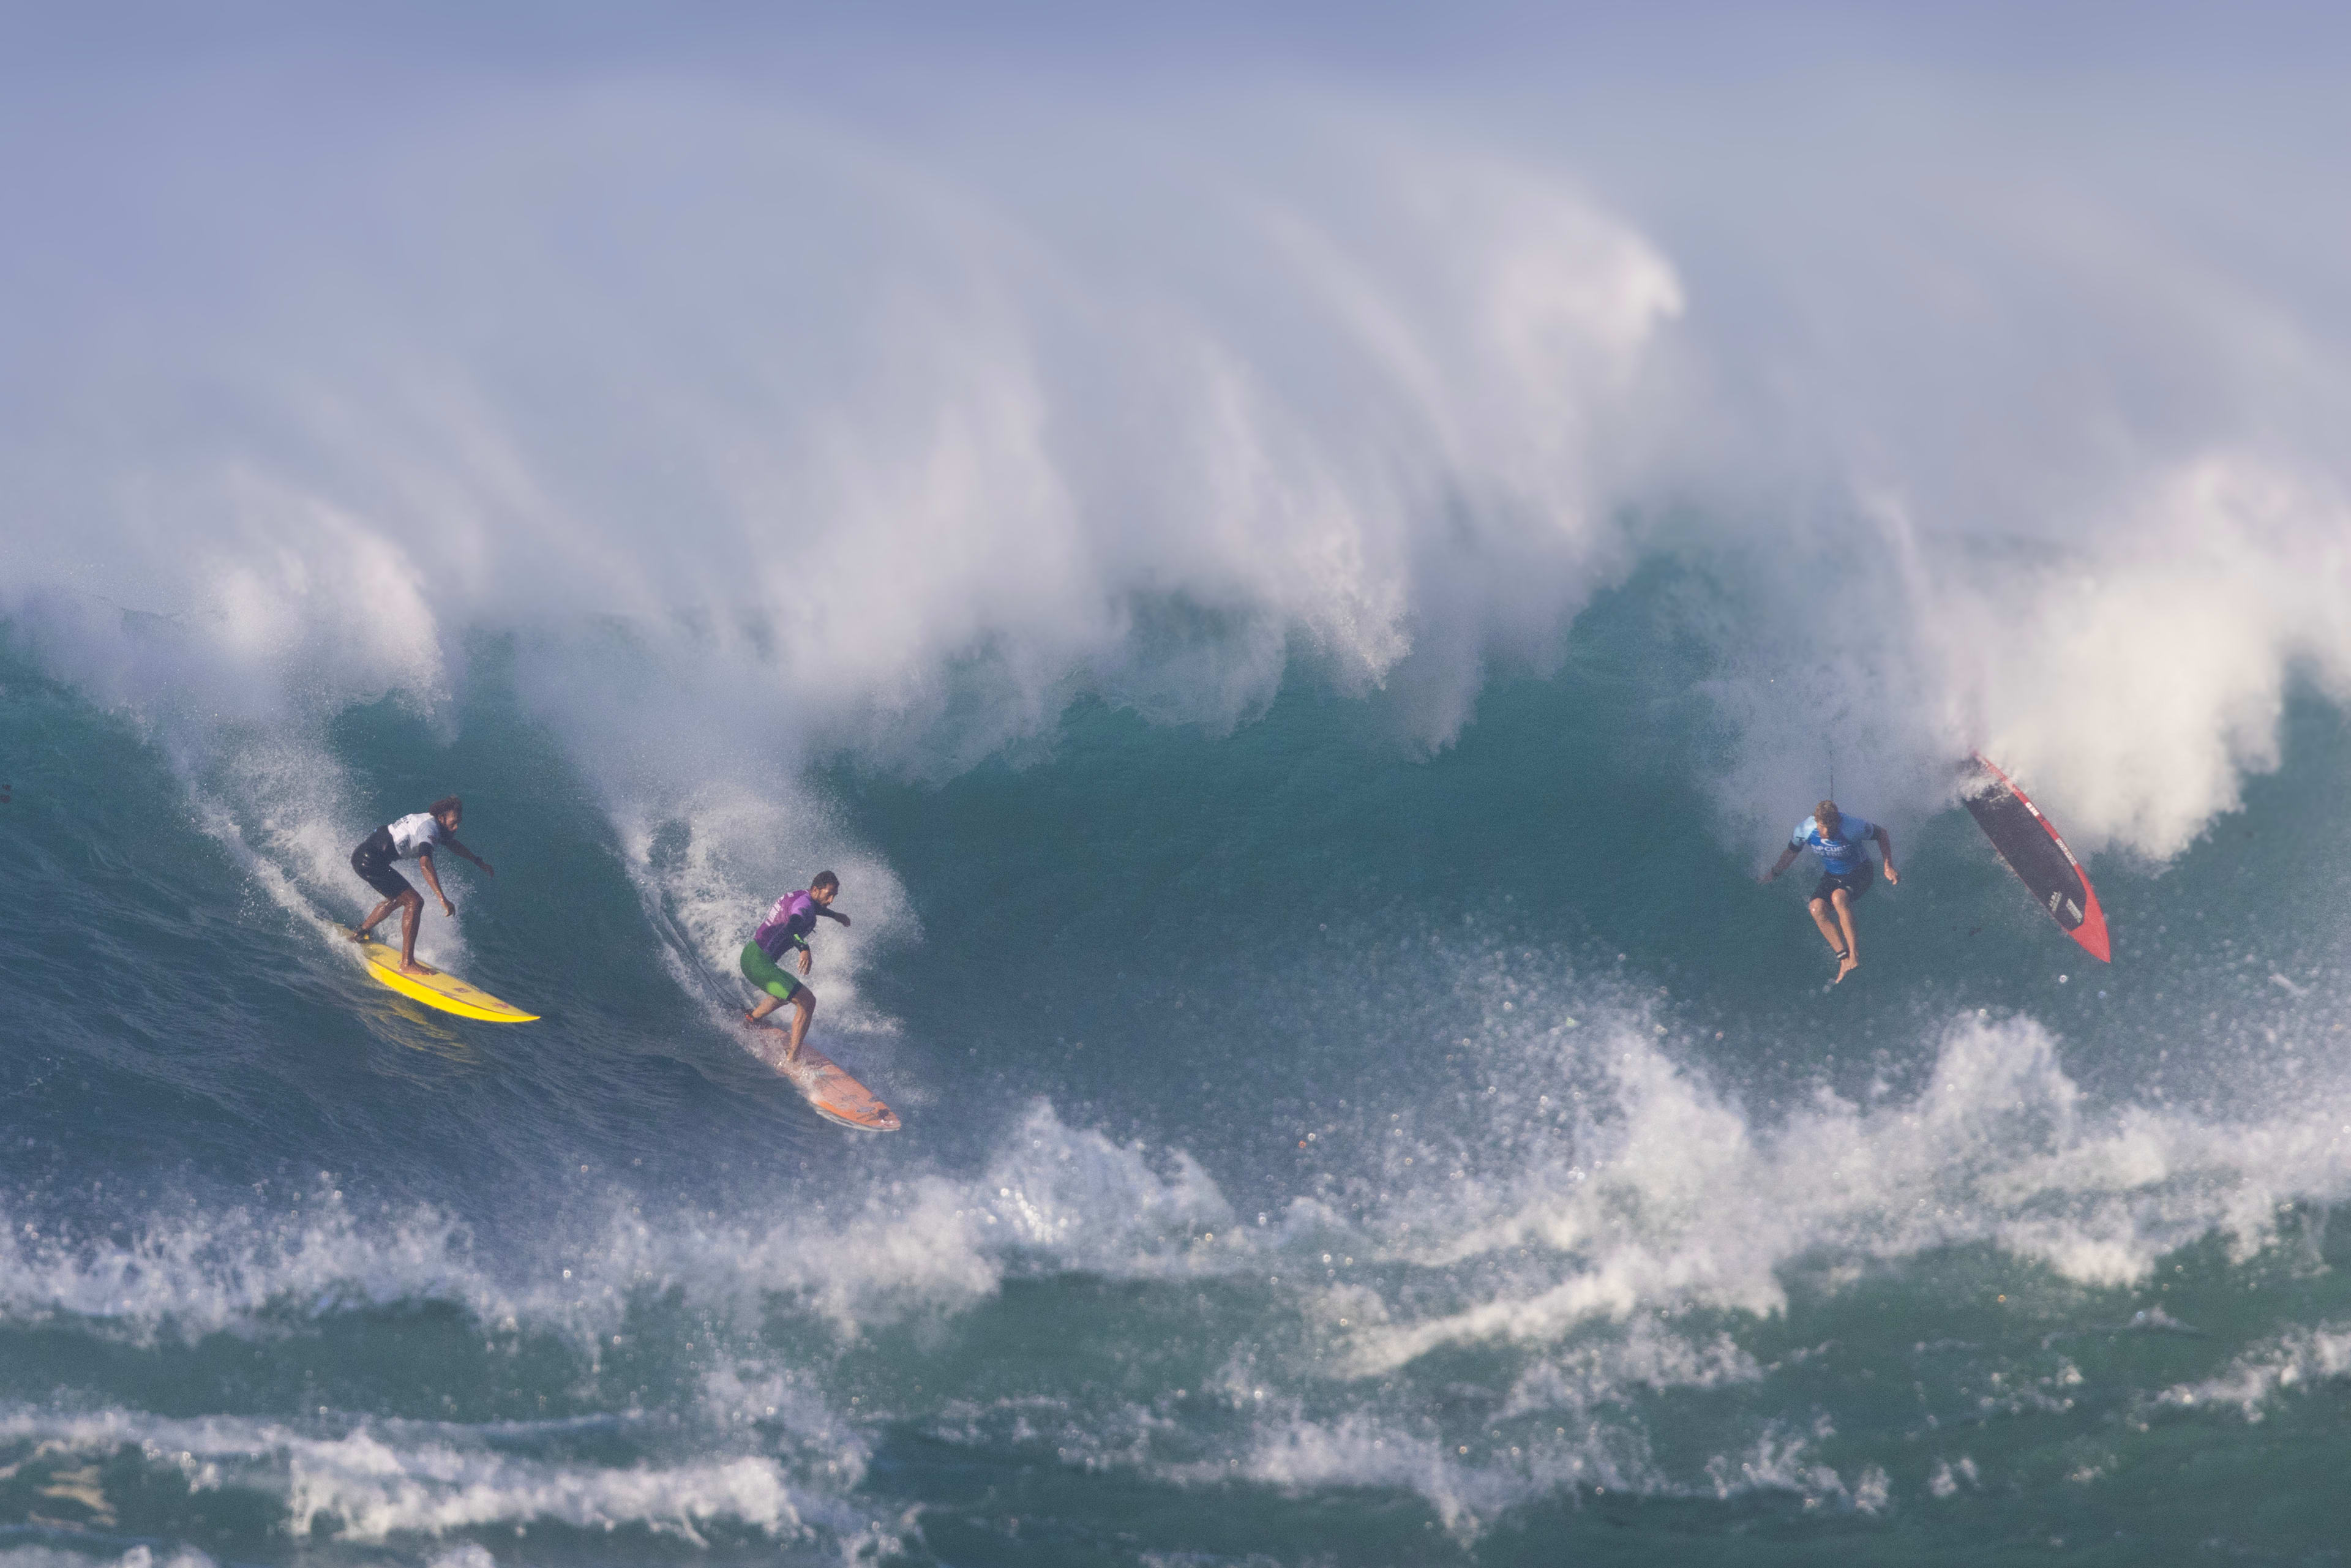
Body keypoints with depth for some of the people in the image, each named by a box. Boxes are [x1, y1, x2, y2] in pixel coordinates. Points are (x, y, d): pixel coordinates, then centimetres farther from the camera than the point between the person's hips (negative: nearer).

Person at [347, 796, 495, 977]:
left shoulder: (427, 820, 14)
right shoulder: (429, 828, -18)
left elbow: (451, 843, 34)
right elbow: (425, 864, -34)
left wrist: (478, 861, 45)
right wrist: (443, 899, -40)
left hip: (361, 856, 11)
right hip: (370, 860, -11)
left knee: (398, 898, 30)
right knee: (414, 902, -14)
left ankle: (359, 933, 44)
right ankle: (407, 964, -15)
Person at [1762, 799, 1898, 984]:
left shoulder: (1852, 828, -29)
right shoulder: (1805, 829, -17)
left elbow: (1881, 834, -11)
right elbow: (1791, 852, 5)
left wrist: (1888, 867, -15)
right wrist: (1774, 874, 11)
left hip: (1859, 875, -5)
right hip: (1832, 877, 5)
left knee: (1838, 897, -37)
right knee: (1817, 908, -27)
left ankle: (1854, 953, -36)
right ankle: (1844, 958, -28)